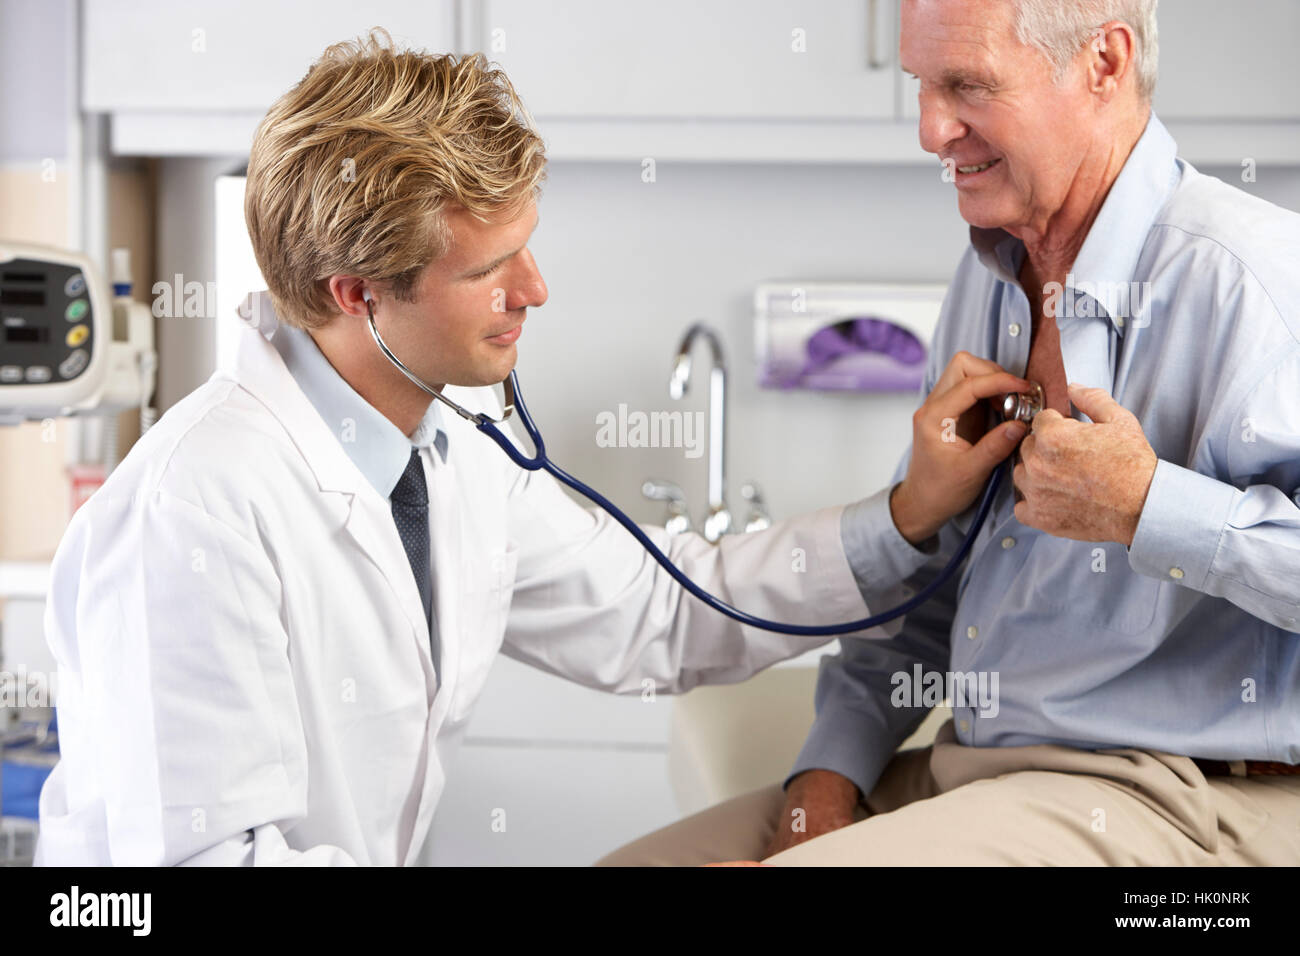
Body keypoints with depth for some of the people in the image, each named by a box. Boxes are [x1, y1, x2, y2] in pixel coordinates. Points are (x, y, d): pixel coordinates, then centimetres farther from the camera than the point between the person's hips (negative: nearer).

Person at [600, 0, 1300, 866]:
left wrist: (1146, 509, -25)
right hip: (966, 765, 8)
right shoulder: (988, 276, 14)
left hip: (1168, 796, -8)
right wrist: (832, 771, 9)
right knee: (633, 861, 0)